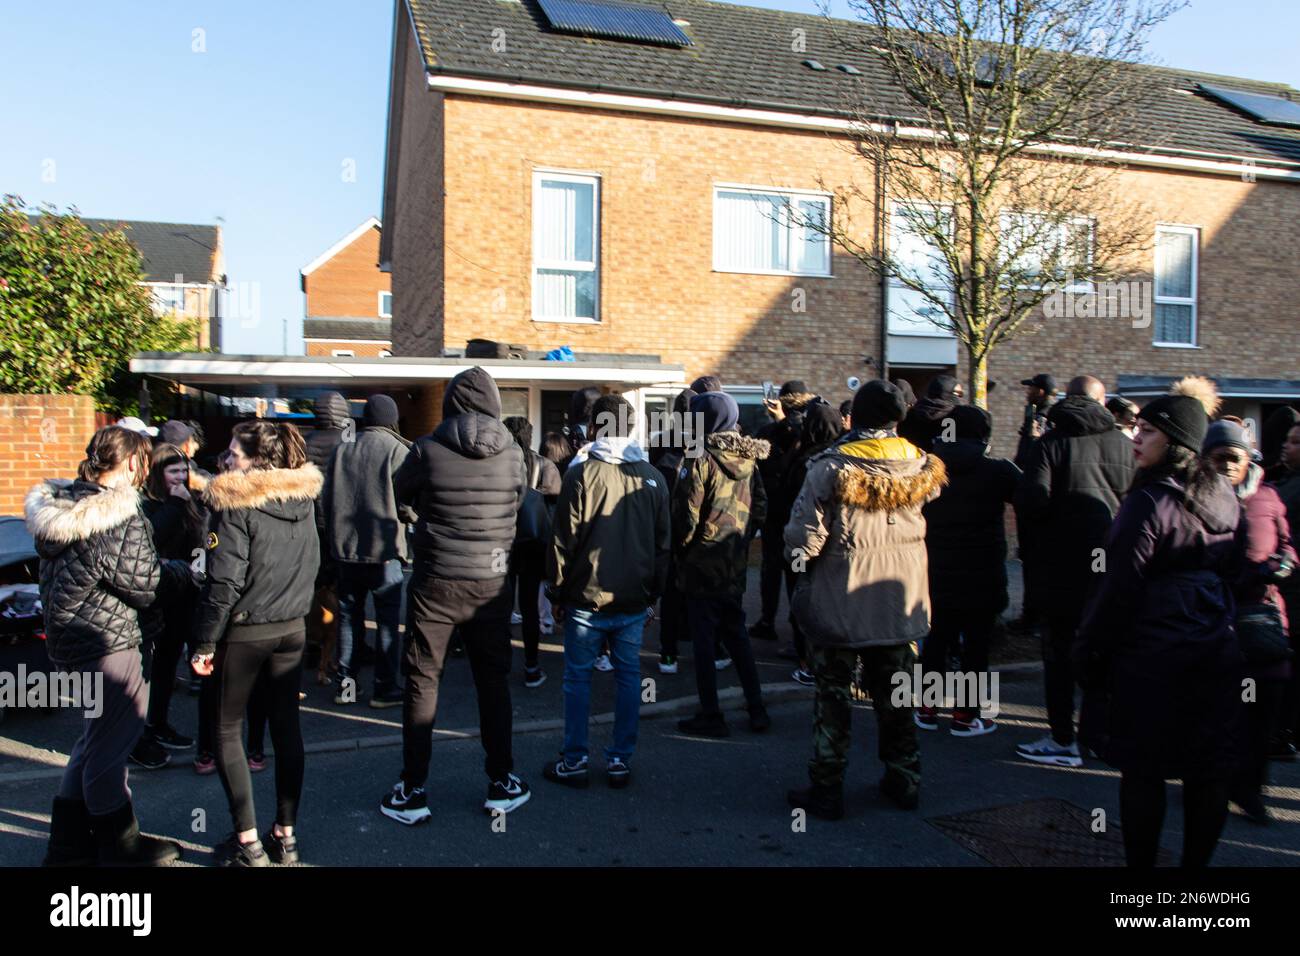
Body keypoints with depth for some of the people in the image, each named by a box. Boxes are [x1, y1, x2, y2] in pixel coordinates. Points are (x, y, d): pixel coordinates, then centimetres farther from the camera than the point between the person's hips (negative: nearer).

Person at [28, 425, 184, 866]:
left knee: (96, 739, 22)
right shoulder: (120, 519, -23)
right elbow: (144, 589, -17)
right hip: (107, 644, -9)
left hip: (68, 640, 9)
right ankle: (120, 847, 21)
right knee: (109, 748, 5)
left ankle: (69, 843, 33)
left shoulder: (61, 506, 5)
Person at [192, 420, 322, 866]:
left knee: (228, 730, 9)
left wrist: (204, 643, -10)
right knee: (286, 727, 11)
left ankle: (247, 841, 8)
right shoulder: (304, 499, 3)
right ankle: (285, 834, 18)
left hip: (245, 630, -5)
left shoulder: (236, 505, -15)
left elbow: (225, 582, -16)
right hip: (292, 628, 6)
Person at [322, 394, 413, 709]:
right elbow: (408, 501, -14)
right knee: (388, 619, 5)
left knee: (348, 617, 14)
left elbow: (325, 500, 7)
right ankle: (386, 688, 8)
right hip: (384, 551, -4)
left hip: (344, 549, 4)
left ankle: (344, 684, 19)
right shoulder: (397, 450, -9)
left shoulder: (342, 450, 5)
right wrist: (410, 515, 8)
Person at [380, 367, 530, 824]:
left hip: (435, 583, -2)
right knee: (493, 682, 14)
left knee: (421, 683, 9)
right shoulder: (511, 453, -5)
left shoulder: (428, 449, -10)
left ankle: (412, 791, 13)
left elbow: (400, 492, 8)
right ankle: (501, 783, 23)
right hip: (491, 585, 2)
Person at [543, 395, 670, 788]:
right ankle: (621, 760, 16)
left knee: (578, 676, 7)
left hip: (587, 597, -3)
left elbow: (564, 539, -8)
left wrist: (556, 592, 2)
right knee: (628, 676, 11)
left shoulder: (582, 472, -8)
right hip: (634, 600, 4)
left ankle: (574, 762, 13)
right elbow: (663, 544, 9)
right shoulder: (652, 477, 5)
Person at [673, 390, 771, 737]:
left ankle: (711, 716, 10)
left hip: (703, 564, -6)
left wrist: (679, 549, -1)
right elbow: (760, 507, 10)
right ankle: (757, 710, 21)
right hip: (736, 564, 7)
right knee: (736, 635, 18)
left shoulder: (700, 460, -15)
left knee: (704, 640, 3)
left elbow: (686, 515, -16)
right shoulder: (749, 459, 4)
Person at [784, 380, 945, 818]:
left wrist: (803, 562, 0)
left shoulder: (831, 467, -17)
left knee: (833, 697, 8)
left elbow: (804, 538, -19)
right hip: (901, 604, 4)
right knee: (895, 693, 19)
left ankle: (826, 790, 14)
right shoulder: (921, 465, -4)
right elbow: (931, 527, 8)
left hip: (840, 605, -4)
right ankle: (904, 780, 31)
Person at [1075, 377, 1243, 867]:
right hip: (1216, 653, 7)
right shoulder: (1224, 496, 7)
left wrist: (1090, 653, -9)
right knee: (1207, 773, 13)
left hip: (1152, 658, -7)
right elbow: (1232, 569, 16)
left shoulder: (1150, 501, -17)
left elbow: (1119, 588, -17)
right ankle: (1196, 858, 25)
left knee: (1143, 771, 4)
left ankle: (1141, 858, 13)